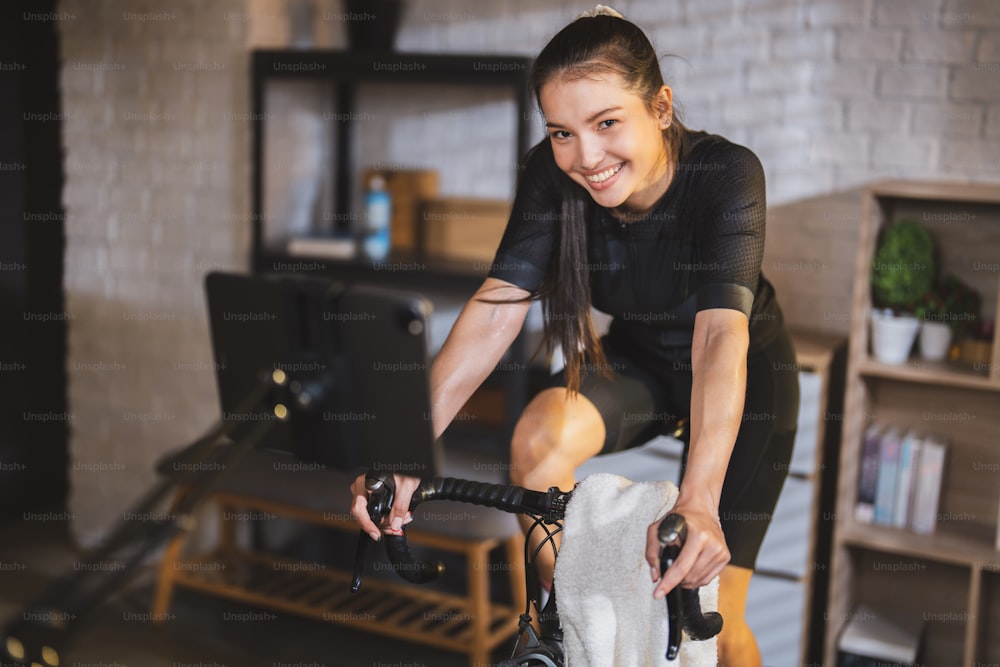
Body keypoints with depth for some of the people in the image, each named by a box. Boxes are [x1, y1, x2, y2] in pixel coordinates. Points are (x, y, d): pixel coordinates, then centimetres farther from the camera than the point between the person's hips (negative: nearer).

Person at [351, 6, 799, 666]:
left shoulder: (726, 172, -32)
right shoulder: (551, 174, -22)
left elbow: (720, 336, -44)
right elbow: (496, 311, -28)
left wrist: (697, 503, -57)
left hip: (750, 370, -2)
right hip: (637, 357, 3)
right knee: (541, 438, -30)